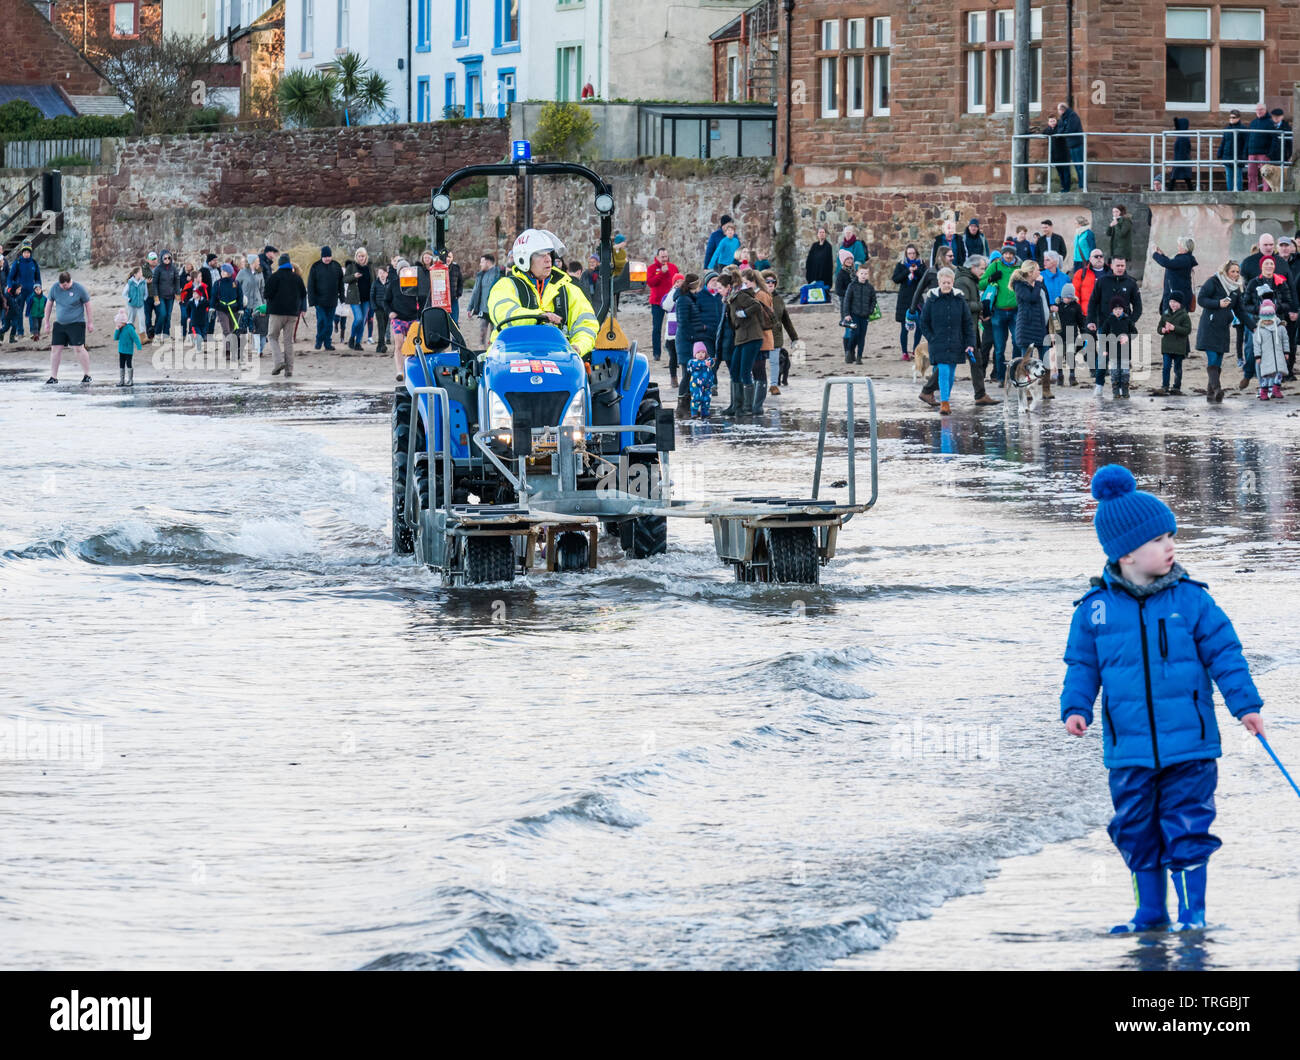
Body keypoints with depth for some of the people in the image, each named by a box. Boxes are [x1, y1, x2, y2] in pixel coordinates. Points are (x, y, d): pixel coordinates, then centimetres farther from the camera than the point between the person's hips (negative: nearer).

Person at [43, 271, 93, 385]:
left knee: (78, 349, -10)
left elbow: (87, 305, 1)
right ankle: (53, 377, 8)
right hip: (59, 324, 4)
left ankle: (87, 375, 0)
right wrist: (47, 323, 13)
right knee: (55, 349, 1)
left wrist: (90, 323, 3)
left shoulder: (79, 289, -8)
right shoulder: (55, 288, 1)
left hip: (76, 323, -4)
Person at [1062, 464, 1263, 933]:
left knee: (1187, 831, -2)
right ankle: (1151, 912, 26)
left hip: (1189, 745, -2)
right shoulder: (1095, 608, -2)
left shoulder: (1191, 600, -4)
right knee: (1138, 833, 11)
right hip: (1130, 750, 2)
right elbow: (1082, 664, 7)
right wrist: (1076, 707, -8)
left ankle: (1193, 910, 11)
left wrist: (1245, 704, -5)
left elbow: (1224, 653, 0)